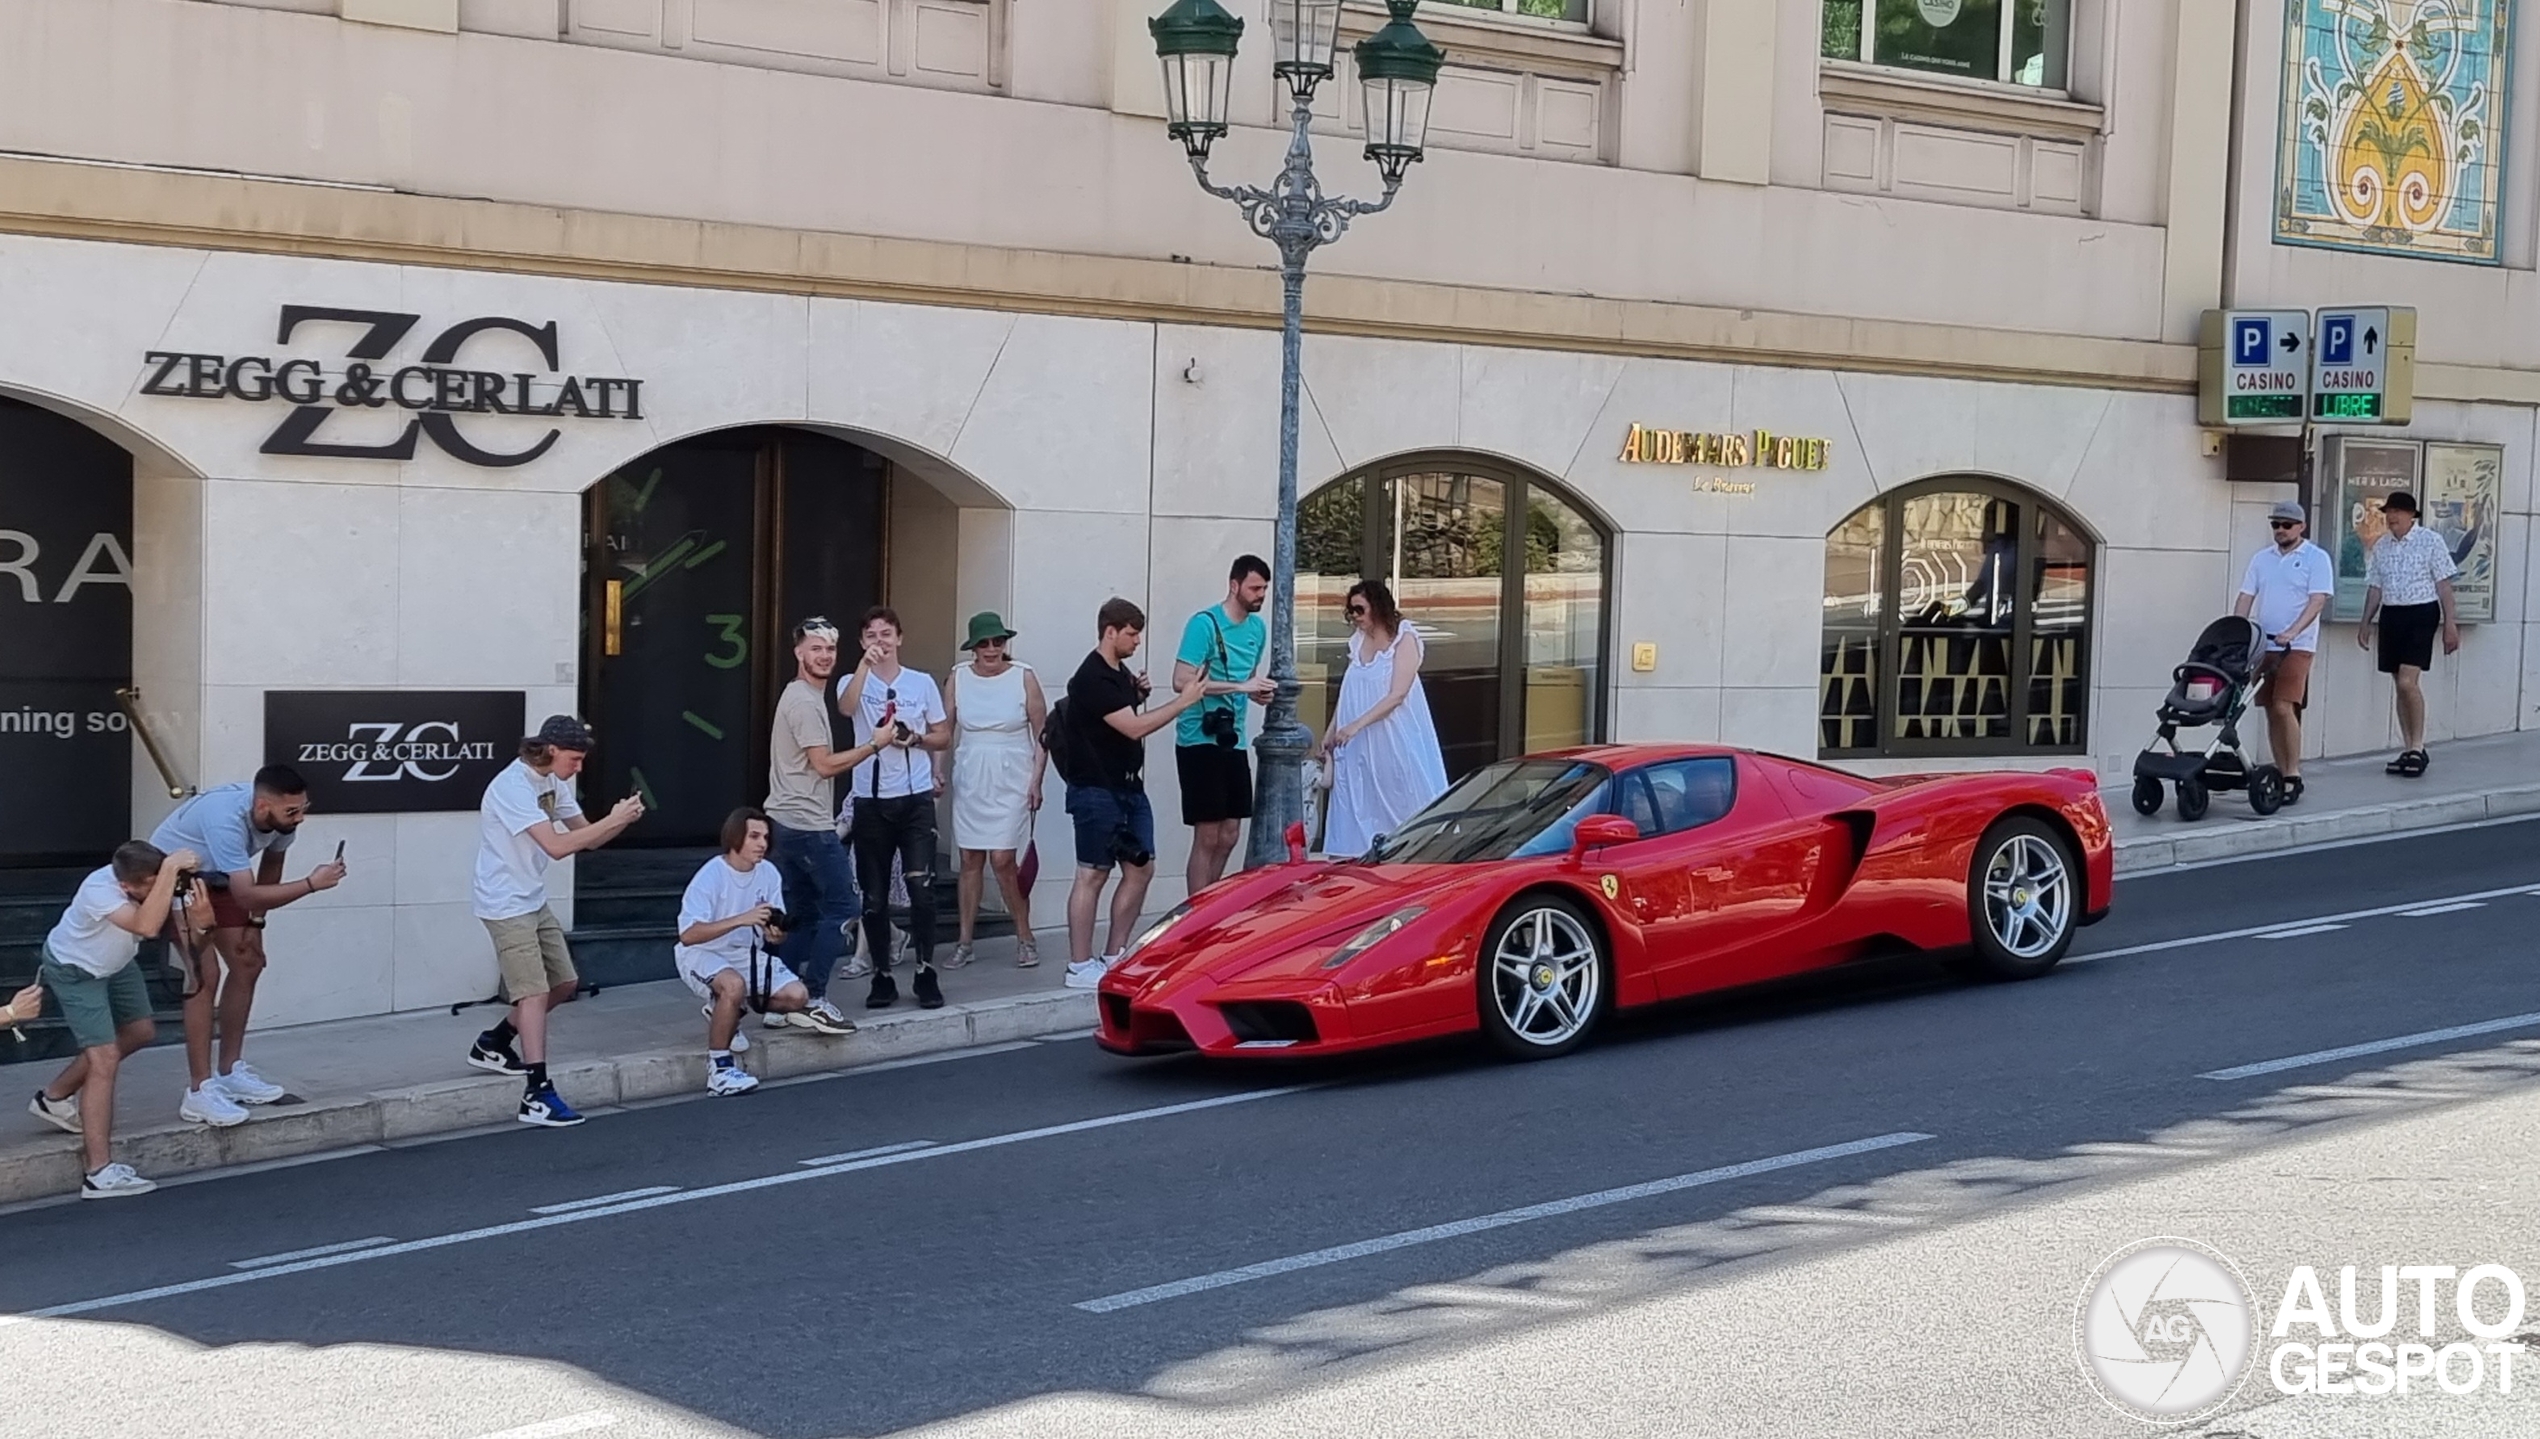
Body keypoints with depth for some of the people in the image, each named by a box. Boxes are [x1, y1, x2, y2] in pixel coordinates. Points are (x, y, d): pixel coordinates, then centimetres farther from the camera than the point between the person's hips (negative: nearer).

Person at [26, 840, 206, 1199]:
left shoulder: (161, 881, -25)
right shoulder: (99, 890, -40)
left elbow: (186, 942, -24)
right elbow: (147, 925, -57)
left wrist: (198, 920, -46)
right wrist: (171, 870, -57)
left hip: (114, 964, 7)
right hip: (74, 971, -7)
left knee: (139, 1032, 19)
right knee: (105, 1058, -16)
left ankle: (54, 1098, 36)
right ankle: (98, 1174, -17)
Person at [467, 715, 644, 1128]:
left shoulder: (554, 783, 6)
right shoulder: (513, 787, -23)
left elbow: (587, 838, 9)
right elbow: (556, 846, -30)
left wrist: (624, 819, -10)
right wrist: (612, 820, -27)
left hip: (534, 901, 9)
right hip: (506, 904, -9)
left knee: (564, 983, 14)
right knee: (534, 991, -14)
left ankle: (493, 1044, 30)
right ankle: (537, 1095, -16)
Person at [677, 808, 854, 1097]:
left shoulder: (769, 874, -3)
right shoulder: (711, 875, -20)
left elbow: (775, 932, 6)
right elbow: (688, 934, -29)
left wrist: (775, 932, -21)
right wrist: (742, 919, -36)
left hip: (746, 954, 6)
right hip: (702, 954, -6)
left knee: (797, 996, -12)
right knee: (734, 984, -37)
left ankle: (728, 1010, 13)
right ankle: (719, 1067, -24)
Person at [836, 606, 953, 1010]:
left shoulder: (922, 683, 7)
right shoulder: (854, 683, 5)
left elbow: (943, 736, 12)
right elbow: (846, 708, -19)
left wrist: (915, 738, -8)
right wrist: (864, 664, -28)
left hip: (916, 798, -1)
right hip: (871, 800, 1)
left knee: (921, 889, -9)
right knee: (874, 897, 4)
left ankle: (926, 974, -1)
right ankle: (882, 977, 13)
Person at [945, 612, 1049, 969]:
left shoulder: (1023, 677, -4)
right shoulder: (958, 677, 2)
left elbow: (1042, 734, 0)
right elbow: (944, 729, 5)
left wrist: (1036, 781, -5)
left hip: (1011, 781, -3)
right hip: (969, 779, 3)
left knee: (1002, 860, -10)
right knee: (970, 860, 6)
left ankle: (1025, 938, 5)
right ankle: (964, 942, 13)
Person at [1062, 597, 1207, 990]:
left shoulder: (1120, 672, 14)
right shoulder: (1092, 679, -17)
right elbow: (1134, 727, -22)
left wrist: (1137, 696, 5)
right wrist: (1185, 700, -18)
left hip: (1129, 787, 10)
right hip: (1097, 791, -10)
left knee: (1140, 868, 9)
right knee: (1093, 875, -5)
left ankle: (1115, 957, 16)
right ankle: (1080, 967, 0)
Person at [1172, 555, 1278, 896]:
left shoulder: (1258, 627, 11)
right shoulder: (1204, 624, -12)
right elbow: (1182, 681, -20)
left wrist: (1257, 692, 2)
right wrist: (1240, 687, -22)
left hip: (1233, 740, 8)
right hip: (1200, 739, -8)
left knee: (1229, 836, 12)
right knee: (1208, 836, -7)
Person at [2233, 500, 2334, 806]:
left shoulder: (2316, 558, -1)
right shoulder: (2261, 559, 14)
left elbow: (2318, 601, -10)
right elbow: (2245, 597, 10)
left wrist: (2292, 632, -24)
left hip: (2297, 647, -5)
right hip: (2263, 646, 5)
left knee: (2284, 707, -16)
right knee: (2271, 711, 6)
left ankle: (2293, 775, -11)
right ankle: (2281, 775, 13)